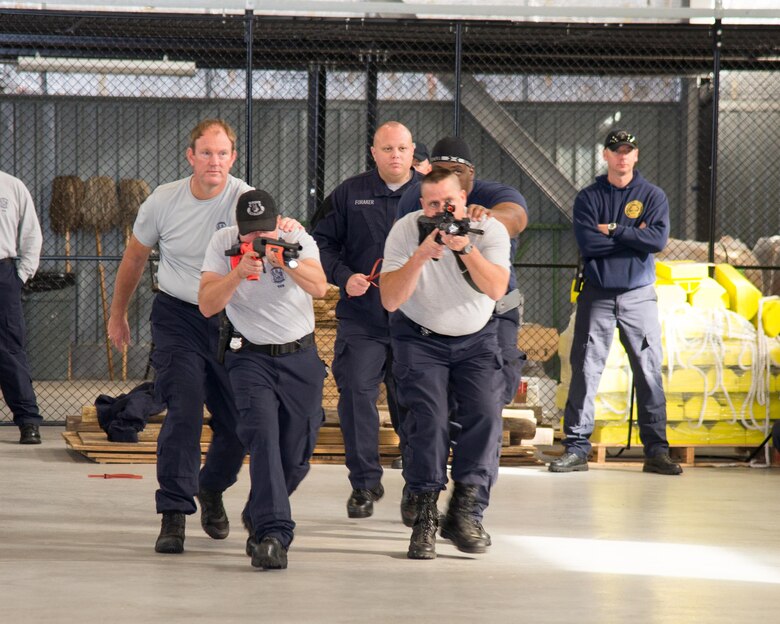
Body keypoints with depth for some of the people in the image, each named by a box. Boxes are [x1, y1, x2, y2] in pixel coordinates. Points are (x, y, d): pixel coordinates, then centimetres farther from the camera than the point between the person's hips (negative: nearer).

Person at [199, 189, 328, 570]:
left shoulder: (298, 240, -7)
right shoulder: (223, 244, -7)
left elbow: (319, 287, -23)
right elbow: (207, 306, -15)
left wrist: (287, 262, -39)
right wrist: (238, 274, -30)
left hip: (301, 356, 2)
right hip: (251, 356, -2)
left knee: (297, 454, 4)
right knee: (263, 438, -22)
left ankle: (257, 518, 31)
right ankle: (273, 533, -28)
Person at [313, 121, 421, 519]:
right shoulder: (349, 194, 6)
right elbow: (322, 242, 9)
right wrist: (343, 277, -6)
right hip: (361, 319, 0)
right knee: (356, 395, -8)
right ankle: (364, 483, 5)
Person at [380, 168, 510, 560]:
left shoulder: (489, 230, -14)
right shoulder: (406, 231, -17)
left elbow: (496, 289, -28)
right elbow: (390, 300, -24)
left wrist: (465, 248, -39)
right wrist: (421, 255, -36)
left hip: (476, 339, 1)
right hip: (420, 337, -1)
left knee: (485, 413, -17)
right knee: (426, 417, -18)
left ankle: (463, 511, -6)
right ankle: (424, 517, -11)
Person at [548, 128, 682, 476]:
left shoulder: (653, 196, 5)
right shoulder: (588, 198, 6)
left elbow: (658, 240, -11)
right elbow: (587, 242, -10)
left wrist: (613, 230, -11)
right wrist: (633, 236, -10)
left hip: (639, 296, 0)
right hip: (597, 296, 0)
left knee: (649, 372, -2)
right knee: (585, 370, -2)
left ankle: (656, 449, 3)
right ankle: (576, 447, 2)